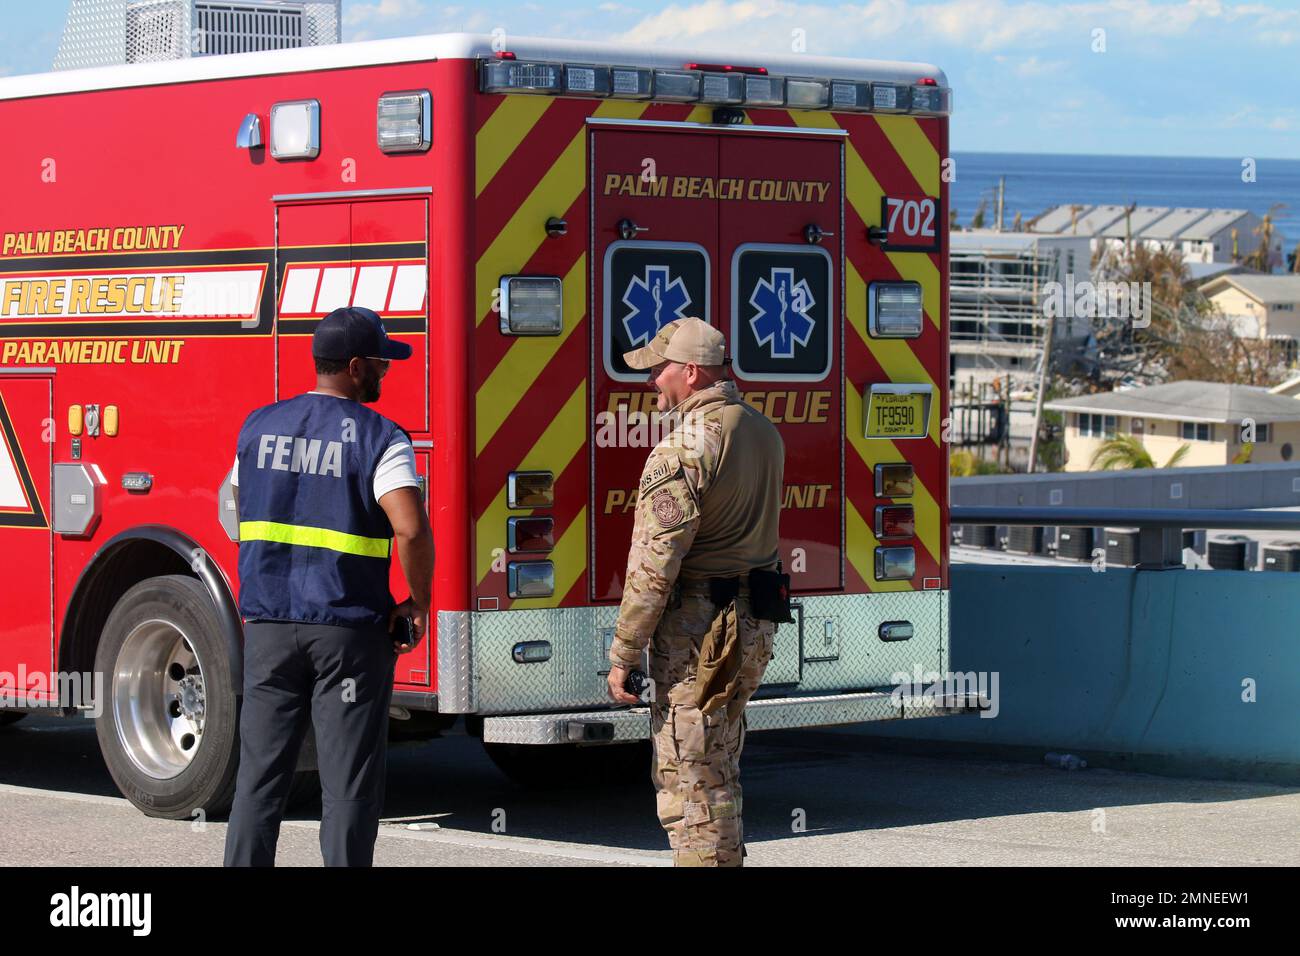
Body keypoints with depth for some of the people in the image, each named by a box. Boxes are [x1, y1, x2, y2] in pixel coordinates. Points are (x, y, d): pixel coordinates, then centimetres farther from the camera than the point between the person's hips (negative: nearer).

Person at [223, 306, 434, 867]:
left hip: (269, 624, 4)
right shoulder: (379, 438, -10)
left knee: (260, 773, 9)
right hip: (349, 629, -4)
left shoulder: (259, 427, 7)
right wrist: (419, 604, -6)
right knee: (348, 783, 1)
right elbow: (411, 529, -20)